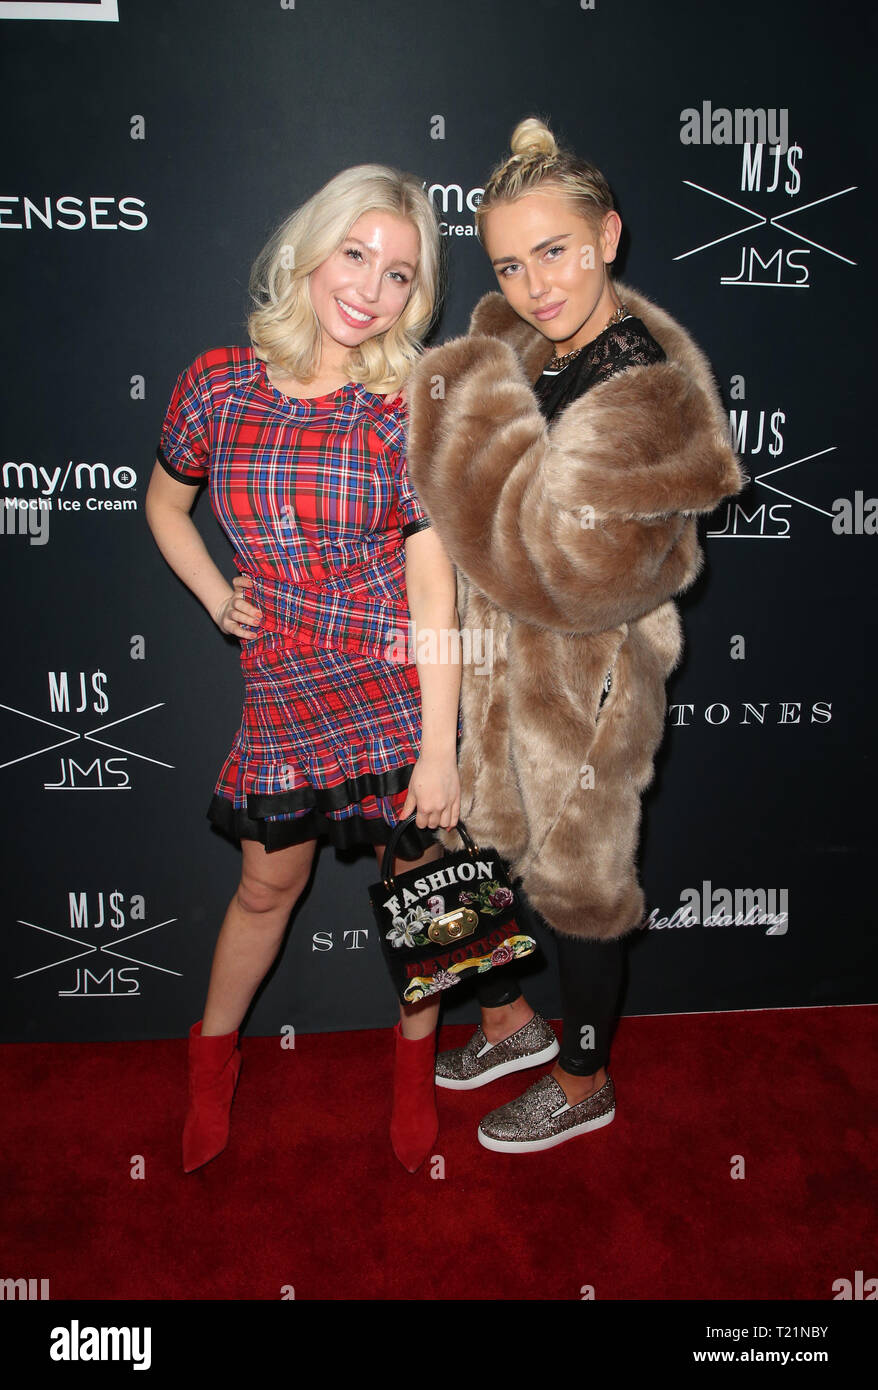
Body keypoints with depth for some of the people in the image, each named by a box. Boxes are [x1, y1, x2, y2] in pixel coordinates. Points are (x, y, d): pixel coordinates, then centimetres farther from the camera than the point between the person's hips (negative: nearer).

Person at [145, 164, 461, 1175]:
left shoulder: (409, 407, -8)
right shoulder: (220, 383, -2)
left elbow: (432, 579, -13)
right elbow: (164, 502, 17)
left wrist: (439, 747, -16)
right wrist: (217, 600, 3)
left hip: (402, 681, -1)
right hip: (282, 684, 2)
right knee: (268, 884, 16)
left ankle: (414, 1064, 40)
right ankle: (212, 1060, 43)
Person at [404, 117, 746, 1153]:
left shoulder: (649, 392, -24)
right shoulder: (522, 348, 2)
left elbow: (558, 566, -32)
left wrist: (464, 402, -26)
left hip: (581, 684, -8)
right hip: (498, 664, 8)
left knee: (573, 876, 11)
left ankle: (584, 1084, 38)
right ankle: (513, 1023, 47)